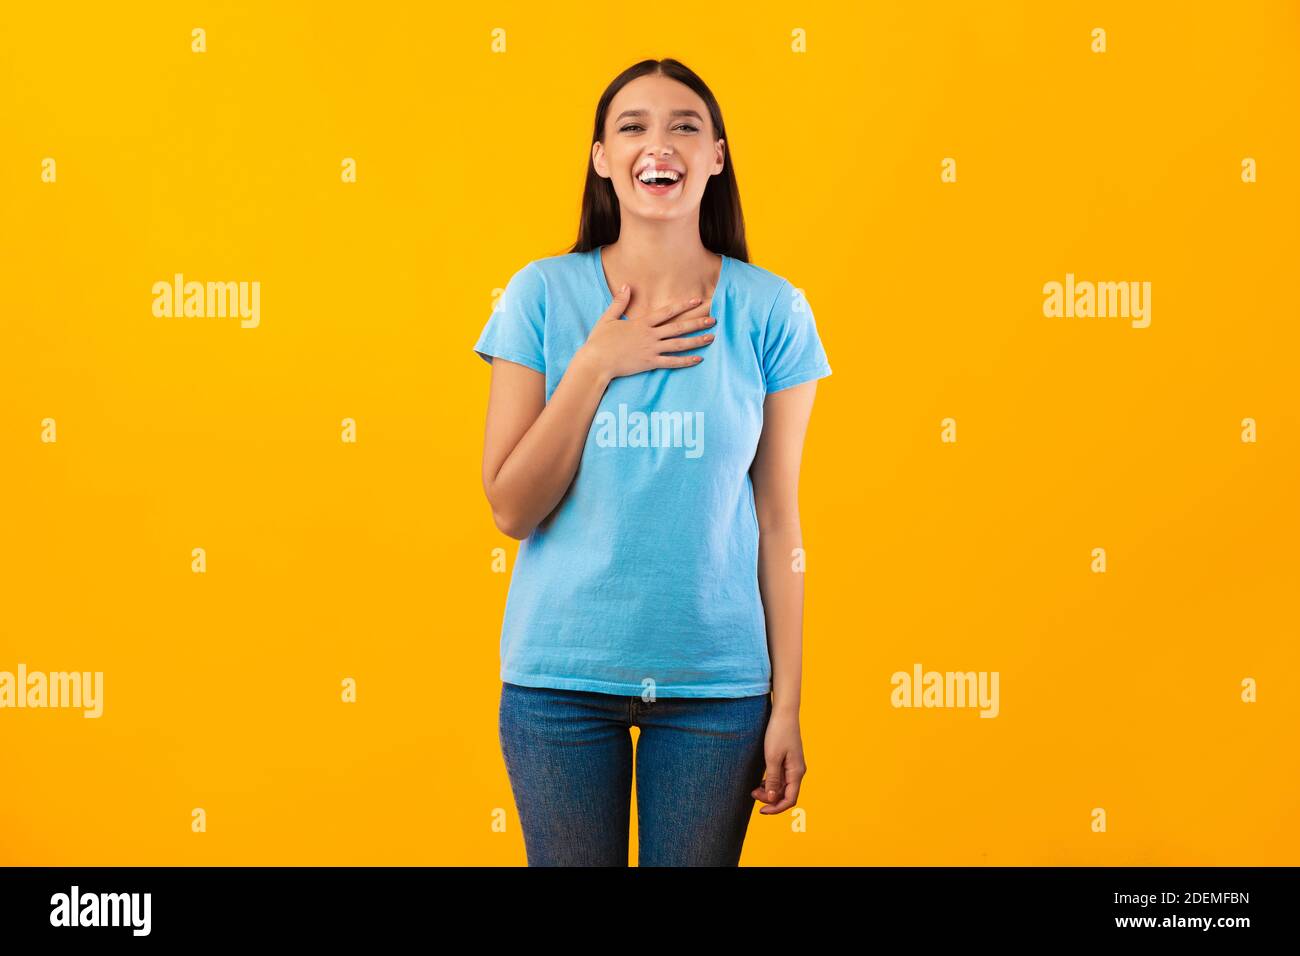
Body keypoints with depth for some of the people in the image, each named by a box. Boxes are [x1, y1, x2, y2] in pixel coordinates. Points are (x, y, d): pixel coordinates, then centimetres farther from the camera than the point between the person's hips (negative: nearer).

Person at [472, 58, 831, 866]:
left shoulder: (769, 311, -3)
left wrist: (787, 707, -1)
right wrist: (596, 364, -14)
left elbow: (779, 522, -1)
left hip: (713, 679, 0)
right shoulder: (544, 294, -3)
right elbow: (512, 509, -6)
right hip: (561, 674, 0)